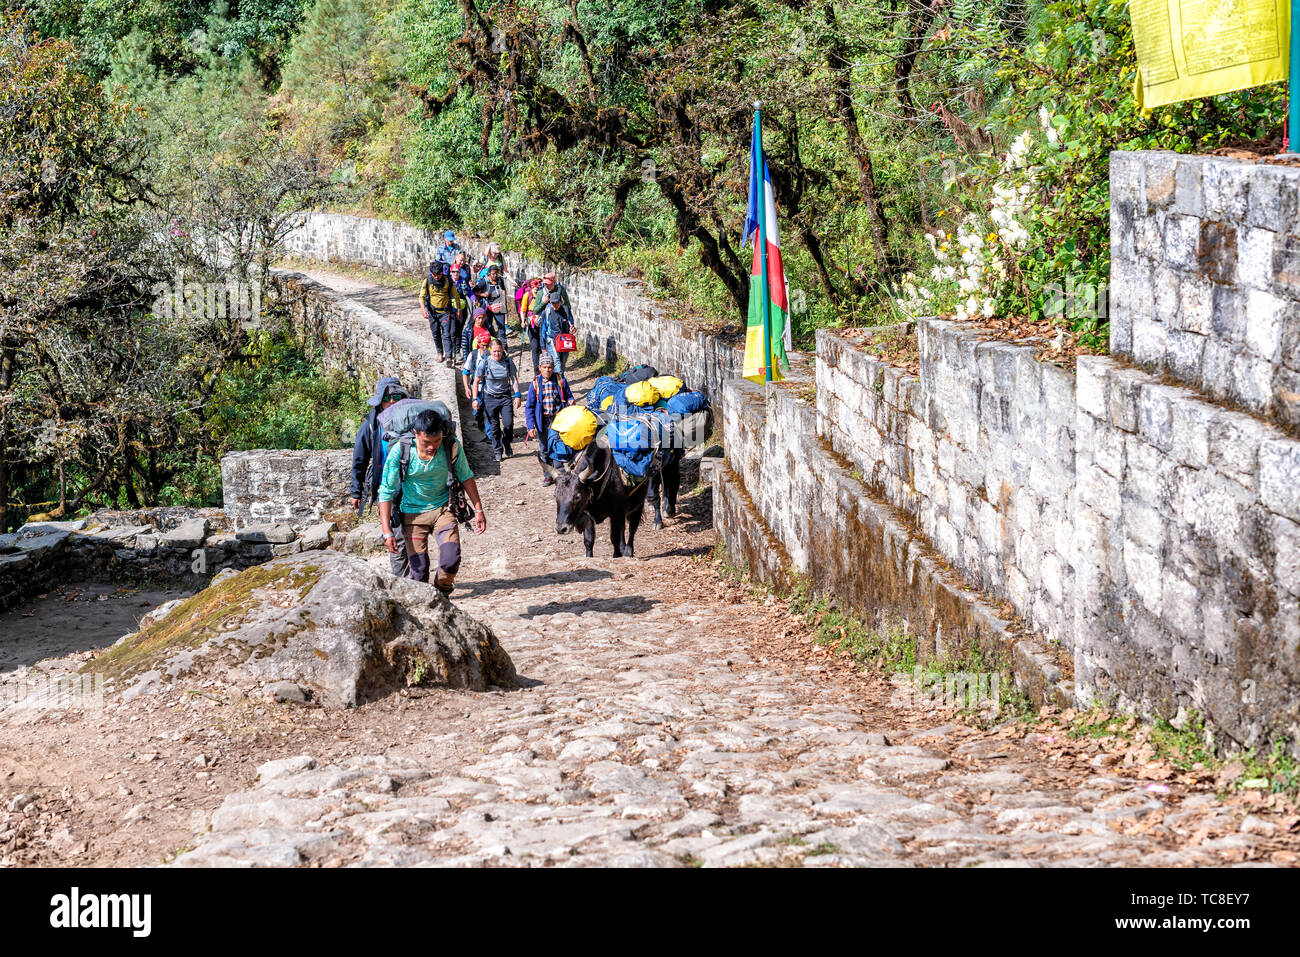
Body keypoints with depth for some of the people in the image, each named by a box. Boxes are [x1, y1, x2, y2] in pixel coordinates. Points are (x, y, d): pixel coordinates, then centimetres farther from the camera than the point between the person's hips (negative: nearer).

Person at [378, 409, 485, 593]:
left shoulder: (453, 447, -17)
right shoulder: (399, 451, -21)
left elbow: (466, 477, 3)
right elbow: (386, 491, -13)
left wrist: (478, 510, 3)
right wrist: (387, 531, -18)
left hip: (443, 509, 1)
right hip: (412, 514, -1)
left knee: (451, 560, -16)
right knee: (419, 569, -6)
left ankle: (442, 591, 15)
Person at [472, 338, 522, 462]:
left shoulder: (508, 362, -6)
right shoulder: (484, 363, -10)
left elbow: (514, 380, 0)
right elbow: (476, 382, -2)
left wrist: (517, 396, -11)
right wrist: (475, 399, -5)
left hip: (505, 397, 1)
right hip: (490, 398, 0)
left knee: (508, 424, -10)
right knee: (494, 426, 3)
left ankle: (506, 444, 18)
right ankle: (497, 451, 19)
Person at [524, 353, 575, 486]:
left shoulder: (561, 381, 1)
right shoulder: (535, 384, 0)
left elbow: (568, 396, 14)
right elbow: (529, 407, 2)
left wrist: (570, 401, -12)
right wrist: (531, 426, -5)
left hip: (558, 420, -1)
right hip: (542, 421, 1)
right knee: (545, 449, 10)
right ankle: (547, 475, 23)